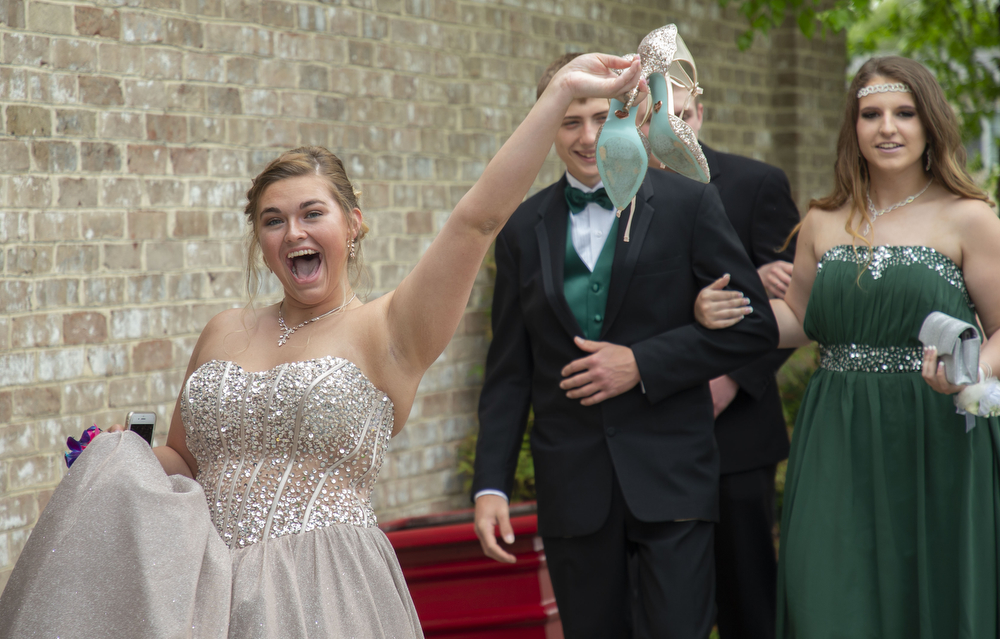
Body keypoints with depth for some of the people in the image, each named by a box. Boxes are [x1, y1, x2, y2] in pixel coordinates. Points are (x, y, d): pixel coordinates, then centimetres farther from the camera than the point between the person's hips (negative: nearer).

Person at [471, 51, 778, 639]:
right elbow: (510, 370, 10)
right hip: (572, 478, 3)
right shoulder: (524, 231, 8)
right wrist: (492, 483, 2)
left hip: (670, 474, -2)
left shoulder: (689, 205, -1)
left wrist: (642, 364, -13)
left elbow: (755, 326, -4)